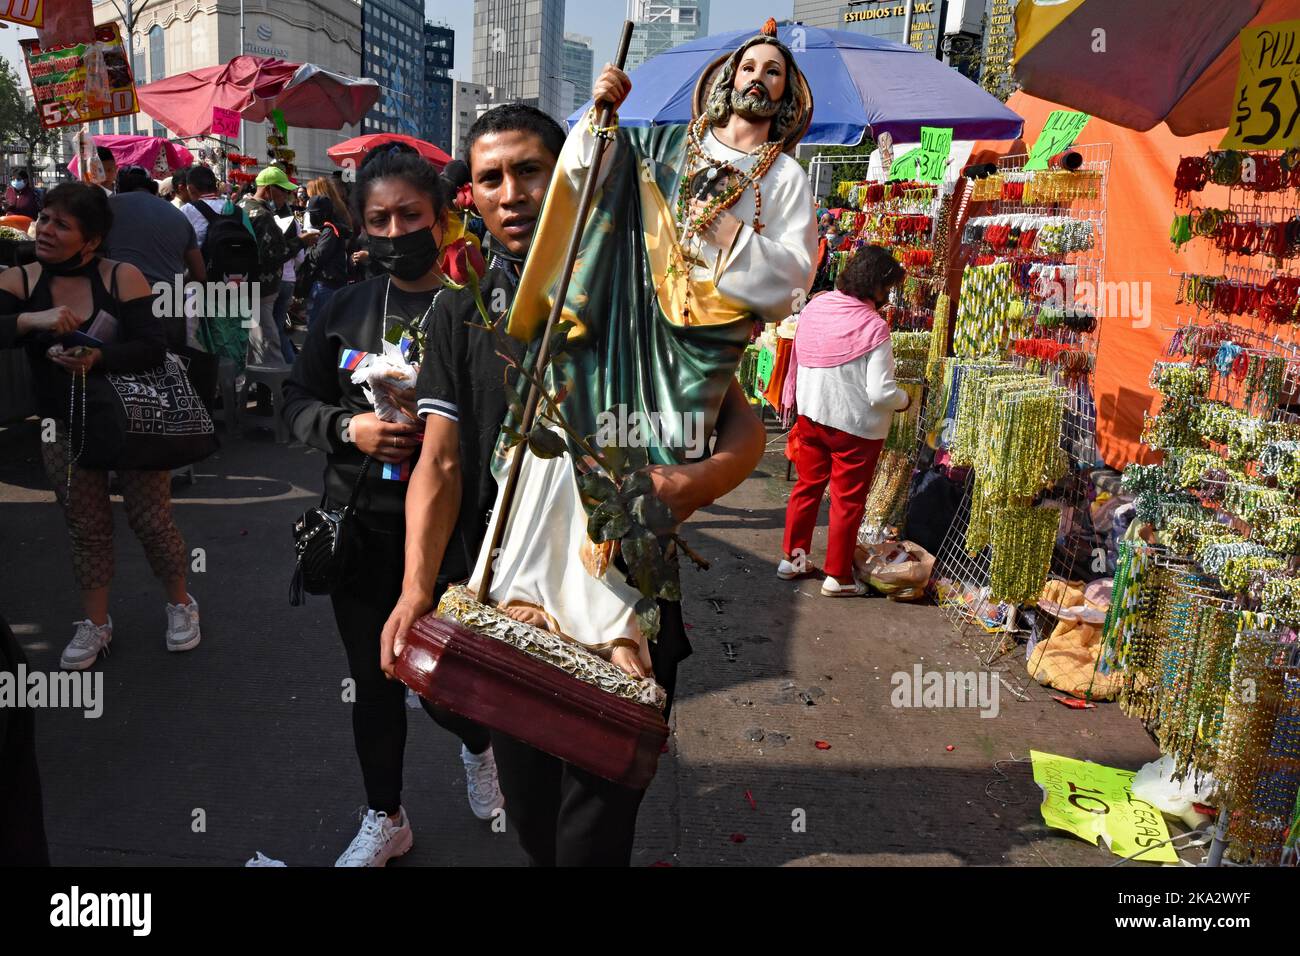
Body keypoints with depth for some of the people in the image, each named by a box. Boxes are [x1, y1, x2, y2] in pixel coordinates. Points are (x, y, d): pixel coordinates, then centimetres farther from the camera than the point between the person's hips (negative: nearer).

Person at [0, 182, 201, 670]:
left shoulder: (123, 277, -13)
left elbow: (152, 348, -19)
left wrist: (97, 359, -35)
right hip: (64, 429, 3)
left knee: (152, 520, 5)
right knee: (86, 528, 12)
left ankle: (180, 603, 30)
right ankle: (95, 623, 29)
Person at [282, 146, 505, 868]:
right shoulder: (347, 308, 5)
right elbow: (298, 401, 9)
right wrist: (347, 427, -10)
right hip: (360, 529, 4)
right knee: (373, 680, 16)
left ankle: (478, 747, 45)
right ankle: (383, 820, 38)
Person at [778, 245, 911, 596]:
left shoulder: (815, 306, -4)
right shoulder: (873, 327, -21)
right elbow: (880, 393, -22)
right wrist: (905, 400, -2)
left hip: (811, 416, 6)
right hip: (856, 425, -5)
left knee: (807, 487, 20)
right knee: (848, 501, 8)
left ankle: (792, 558, 30)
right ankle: (838, 577, 17)